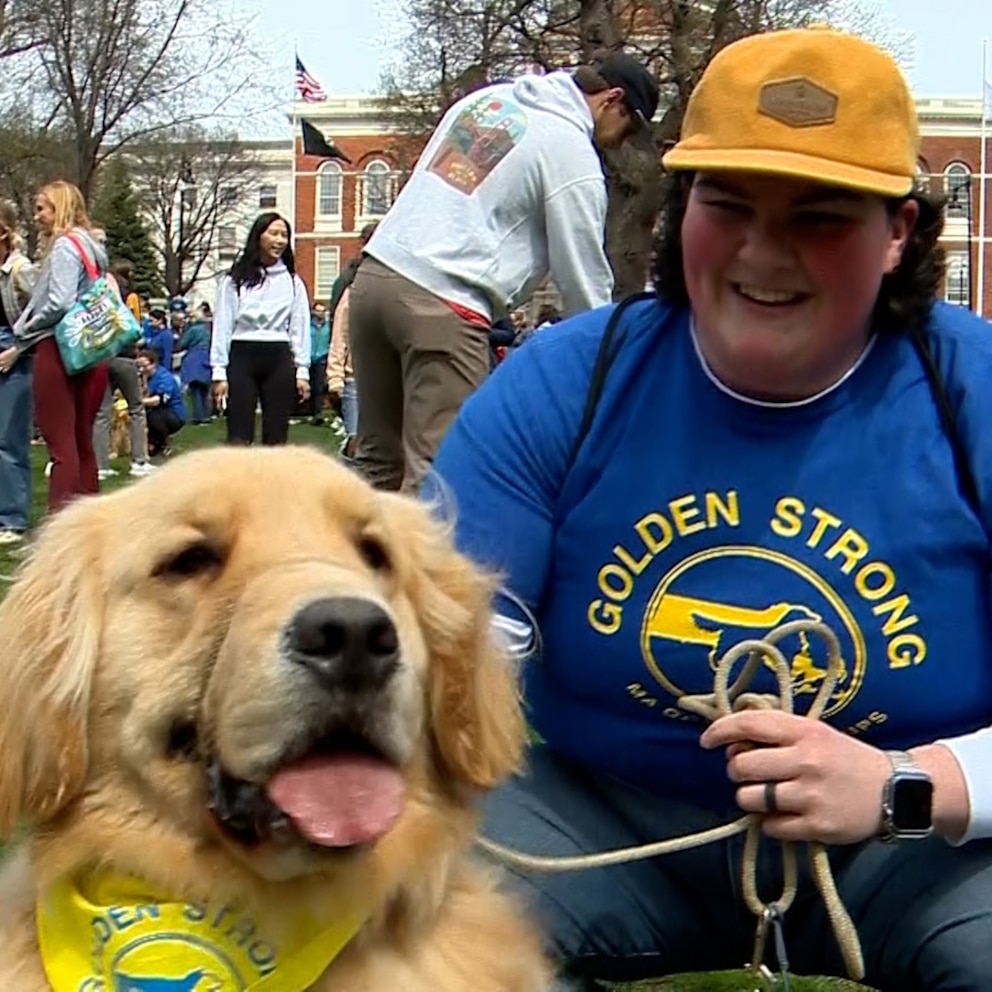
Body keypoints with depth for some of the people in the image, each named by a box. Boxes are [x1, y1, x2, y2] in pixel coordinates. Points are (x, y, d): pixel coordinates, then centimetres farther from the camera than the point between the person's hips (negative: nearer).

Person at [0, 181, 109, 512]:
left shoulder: (64, 246, -8)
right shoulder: (91, 247, 16)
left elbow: (59, 304, -19)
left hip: (59, 349, -8)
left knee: (61, 444, -7)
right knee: (82, 443, 12)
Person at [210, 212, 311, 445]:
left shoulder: (293, 282, 9)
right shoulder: (235, 280, 3)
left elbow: (300, 327, 8)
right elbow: (222, 326, 2)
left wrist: (302, 370, 1)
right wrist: (219, 372, -4)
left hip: (279, 359, 2)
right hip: (242, 357, -2)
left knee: (276, 438, 5)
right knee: (239, 437, -5)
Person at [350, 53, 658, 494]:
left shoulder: (488, 97, 19)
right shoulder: (574, 156, -3)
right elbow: (584, 280, -1)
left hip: (373, 274, 8)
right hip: (443, 305, -8)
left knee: (380, 463, 13)